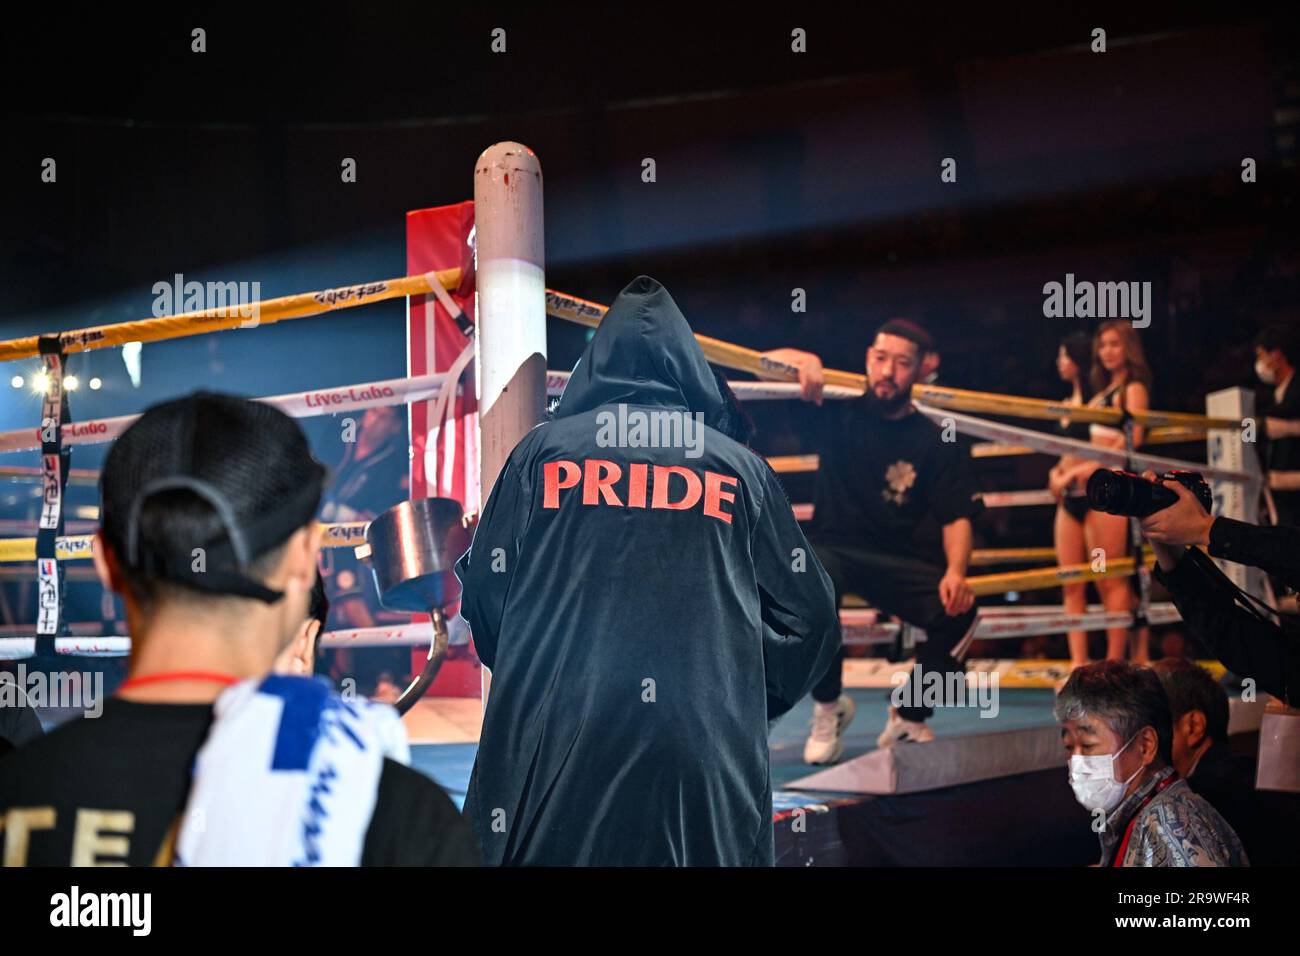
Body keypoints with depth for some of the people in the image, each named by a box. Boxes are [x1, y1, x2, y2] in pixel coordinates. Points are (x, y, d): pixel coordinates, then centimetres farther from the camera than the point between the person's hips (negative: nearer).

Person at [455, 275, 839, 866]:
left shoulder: (542, 449, 9)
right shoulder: (740, 468, 11)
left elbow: (484, 592, 8)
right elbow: (807, 614, 10)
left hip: (554, 744, 0)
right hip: (707, 753, 1)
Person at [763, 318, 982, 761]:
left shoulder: (934, 442, 0)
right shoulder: (839, 413, 3)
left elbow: (957, 518, -6)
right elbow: (768, 364, 3)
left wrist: (955, 572, -26)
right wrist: (804, 360, -19)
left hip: (901, 561, 0)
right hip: (833, 548, 0)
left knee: (957, 609, -28)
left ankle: (908, 717, -2)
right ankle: (828, 706, -13)